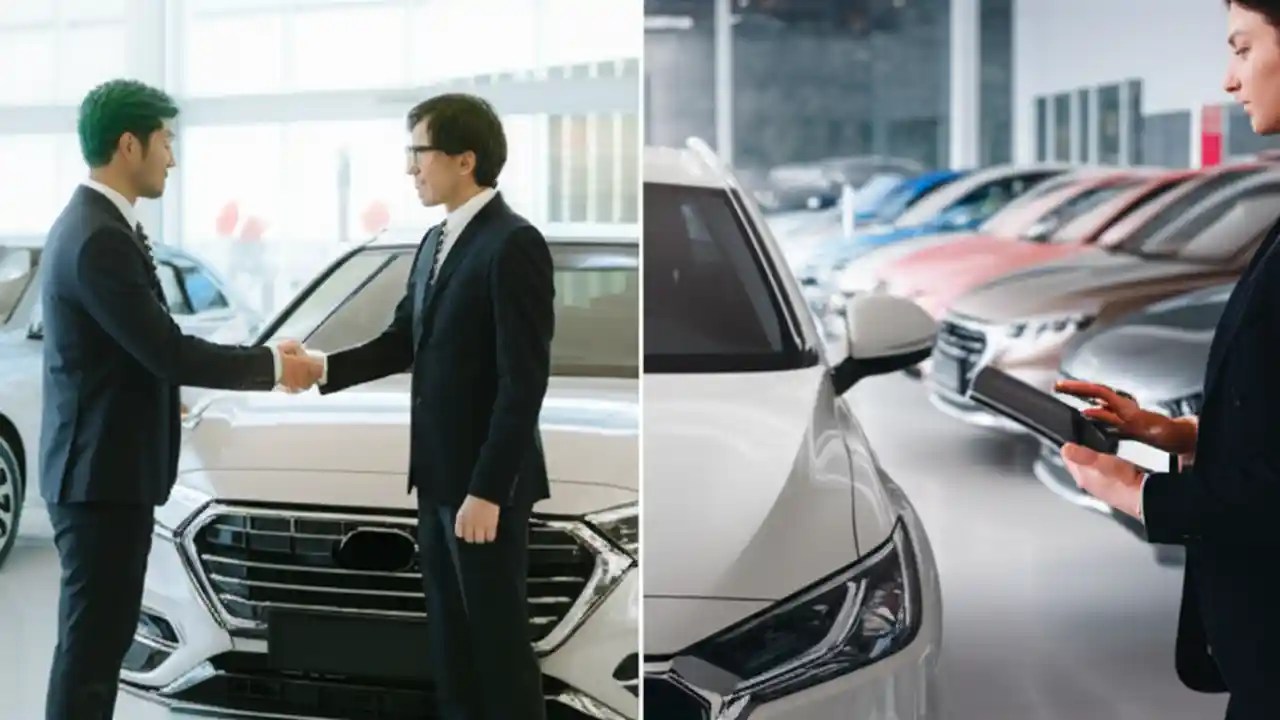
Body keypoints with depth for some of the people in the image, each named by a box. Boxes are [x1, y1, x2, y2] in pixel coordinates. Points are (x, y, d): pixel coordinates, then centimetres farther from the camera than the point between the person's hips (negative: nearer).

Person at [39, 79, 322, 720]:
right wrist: (274, 366, -13)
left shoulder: (90, 223, 12)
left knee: (104, 635, 17)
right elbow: (168, 351, -23)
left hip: (105, 464, 10)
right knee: (90, 642, -4)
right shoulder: (101, 238, -21)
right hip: (104, 473, -10)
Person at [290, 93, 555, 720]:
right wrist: (325, 367, -2)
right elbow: (404, 341, 14)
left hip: (486, 482, -9)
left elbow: (524, 380, -20)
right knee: (449, 635, 15)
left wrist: (487, 489, -21)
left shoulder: (513, 244, -17)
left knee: (498, 636, 1)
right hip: (437, 475, 9)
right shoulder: (436, 243, 12)